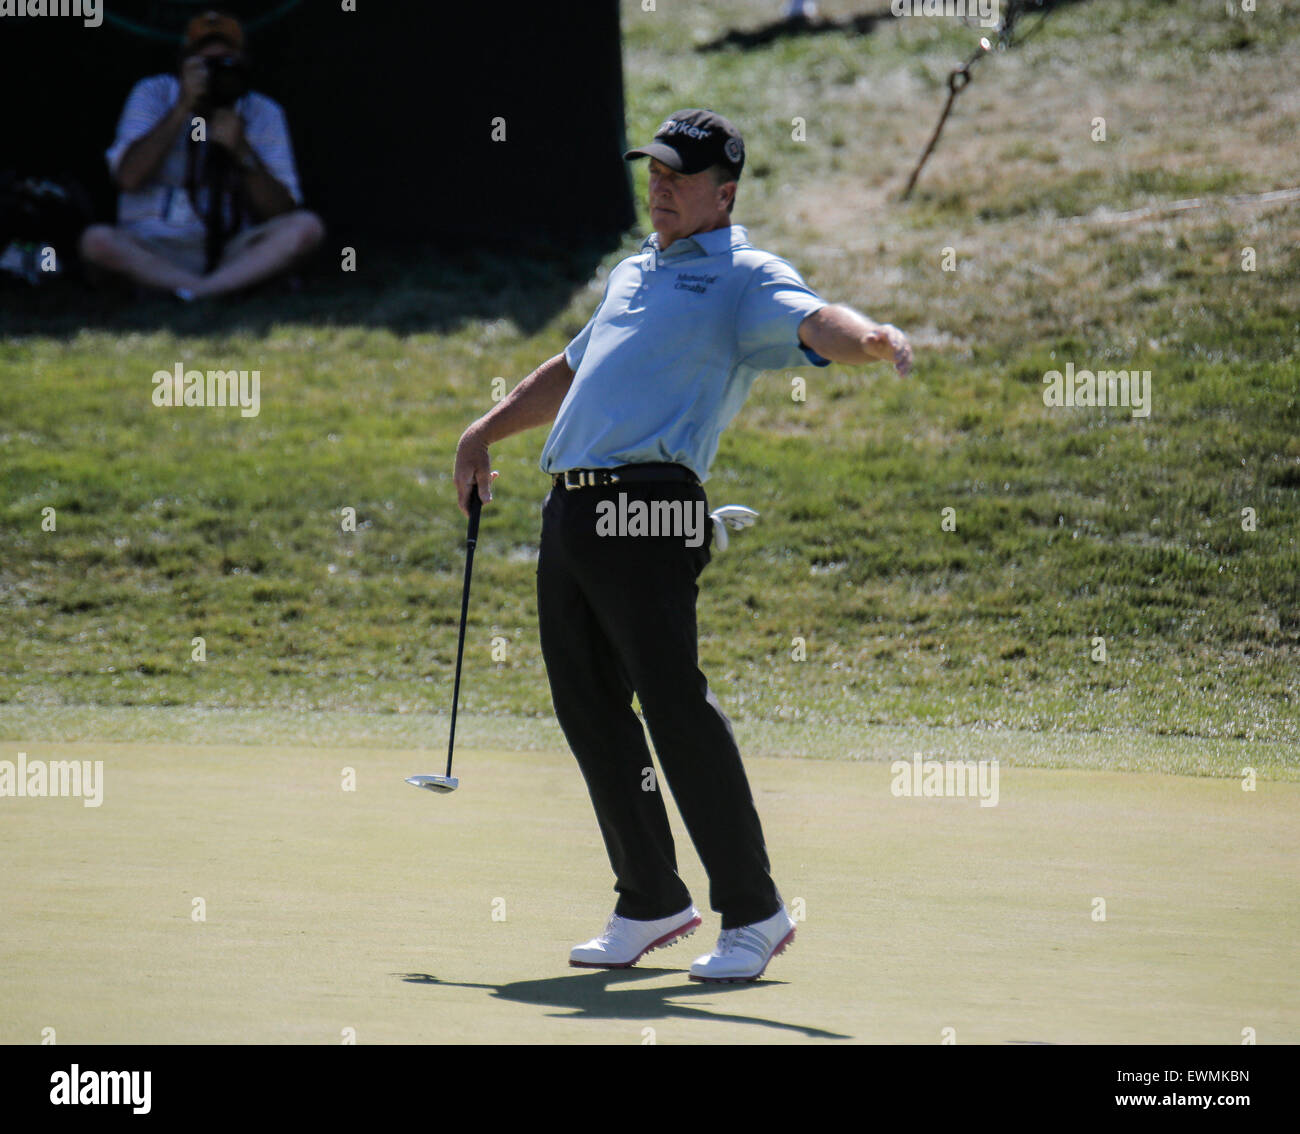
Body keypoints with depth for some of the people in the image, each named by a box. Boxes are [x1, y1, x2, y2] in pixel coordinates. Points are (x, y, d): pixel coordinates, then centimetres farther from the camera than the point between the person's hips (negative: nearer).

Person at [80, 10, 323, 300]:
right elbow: (128, 178, -15)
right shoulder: (154, 94, 1)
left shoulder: (263, 113, 3)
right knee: (96, 241, -32)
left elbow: (280, 212, -4)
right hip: (154, 249, -1)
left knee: (306, 227, -25)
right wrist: (184, 107, -17)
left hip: (229, 252, 1)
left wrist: (241, 151, -18)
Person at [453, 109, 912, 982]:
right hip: (572, 508, 8)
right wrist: (488, 430, 42)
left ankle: (754, 911, -8)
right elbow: (571, 371, 41)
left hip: (650, 508, -8)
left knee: (676, 704, -14)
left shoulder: (744, 279, 1)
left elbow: (814, 324, -19)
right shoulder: (633, 275, 26)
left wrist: (875, 339, -40)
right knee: (589, 709, 8)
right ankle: (652, 903, 18)